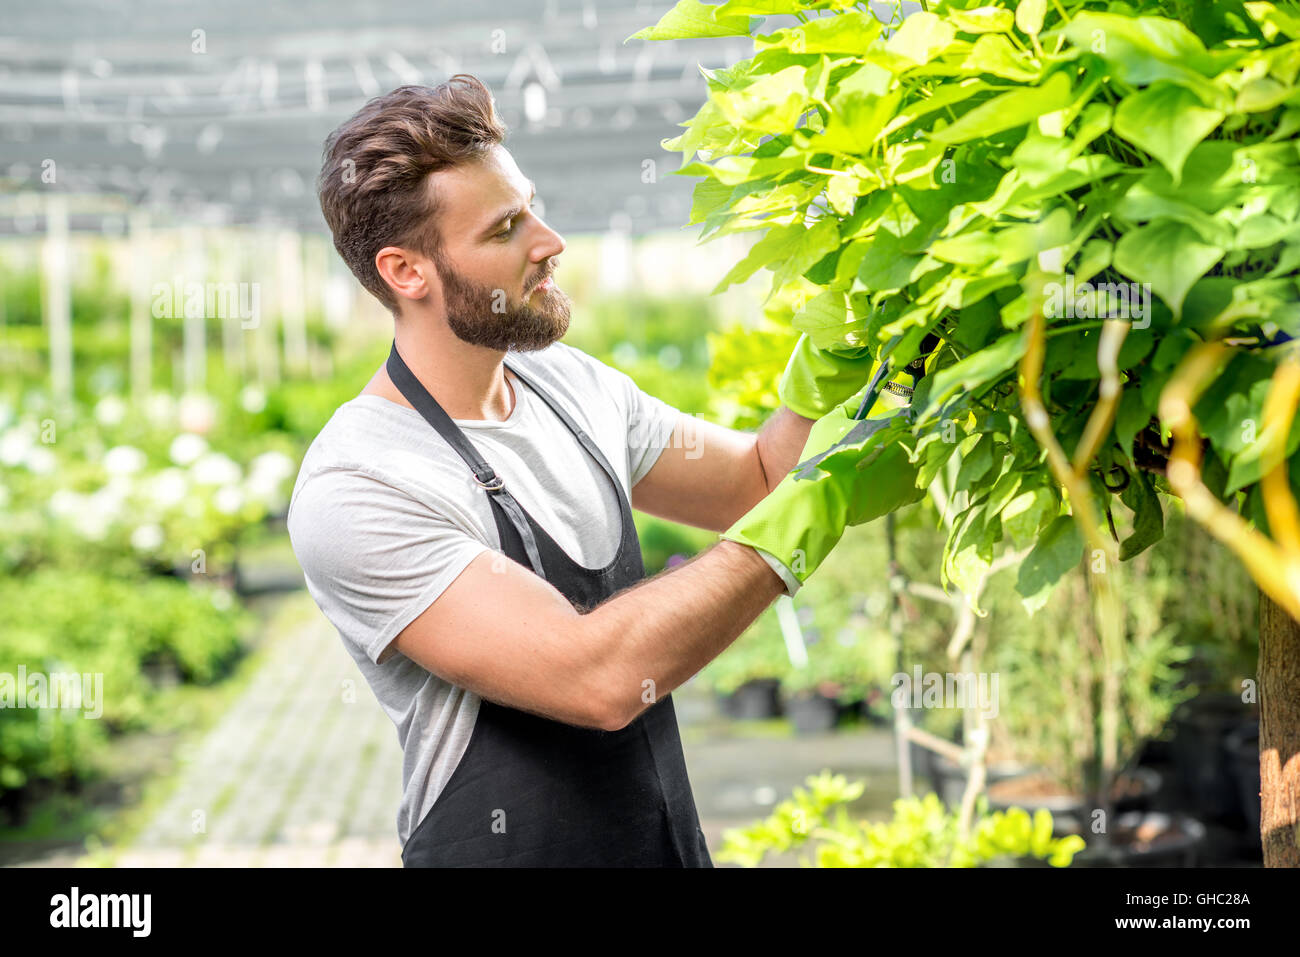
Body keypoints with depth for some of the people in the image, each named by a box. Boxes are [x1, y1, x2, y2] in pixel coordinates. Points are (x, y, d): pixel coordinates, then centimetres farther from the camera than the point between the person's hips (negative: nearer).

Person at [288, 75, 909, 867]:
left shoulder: (570, 385, 1)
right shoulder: (353, 491, -22)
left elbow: (756, 481, 11)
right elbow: (597, 677, -29)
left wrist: (829, 366, -8)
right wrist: (816, 503, -25)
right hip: (506, 846, -7)